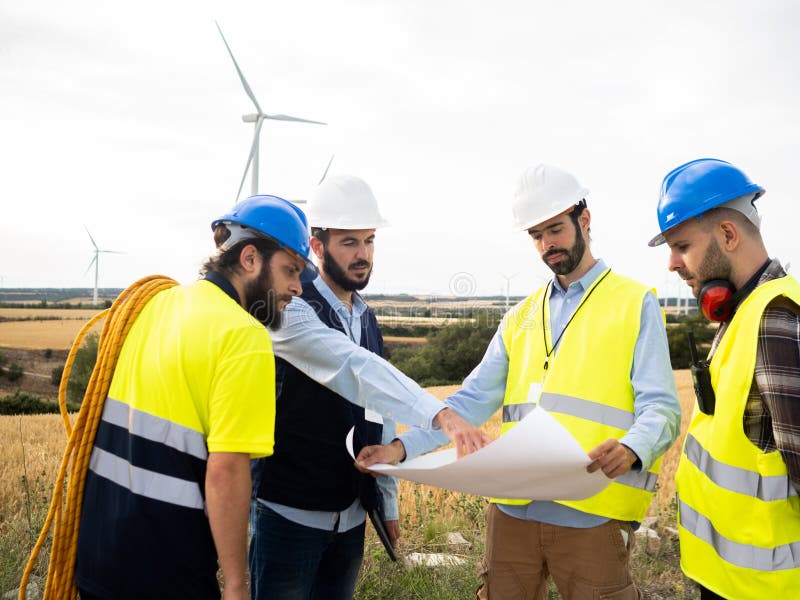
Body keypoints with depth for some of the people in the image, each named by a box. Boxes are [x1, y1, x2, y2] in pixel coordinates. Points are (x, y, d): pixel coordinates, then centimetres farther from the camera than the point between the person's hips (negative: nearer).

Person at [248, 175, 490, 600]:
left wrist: (388, 503, 13)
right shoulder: (292, 310, -15)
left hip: (352, 515, 7)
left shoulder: (367, 320, 9)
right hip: (290, 512, -6)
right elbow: (357, 369, -31)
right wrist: (442, 416, -42)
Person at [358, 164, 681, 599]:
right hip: (513, 508, 4)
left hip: (594, 513, -4)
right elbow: (474, 400, 10)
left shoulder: (634, 303, 2)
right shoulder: (521, 317, 15)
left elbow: (660, 407, -5)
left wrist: (632, 449, -27)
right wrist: (403, 447, -3)